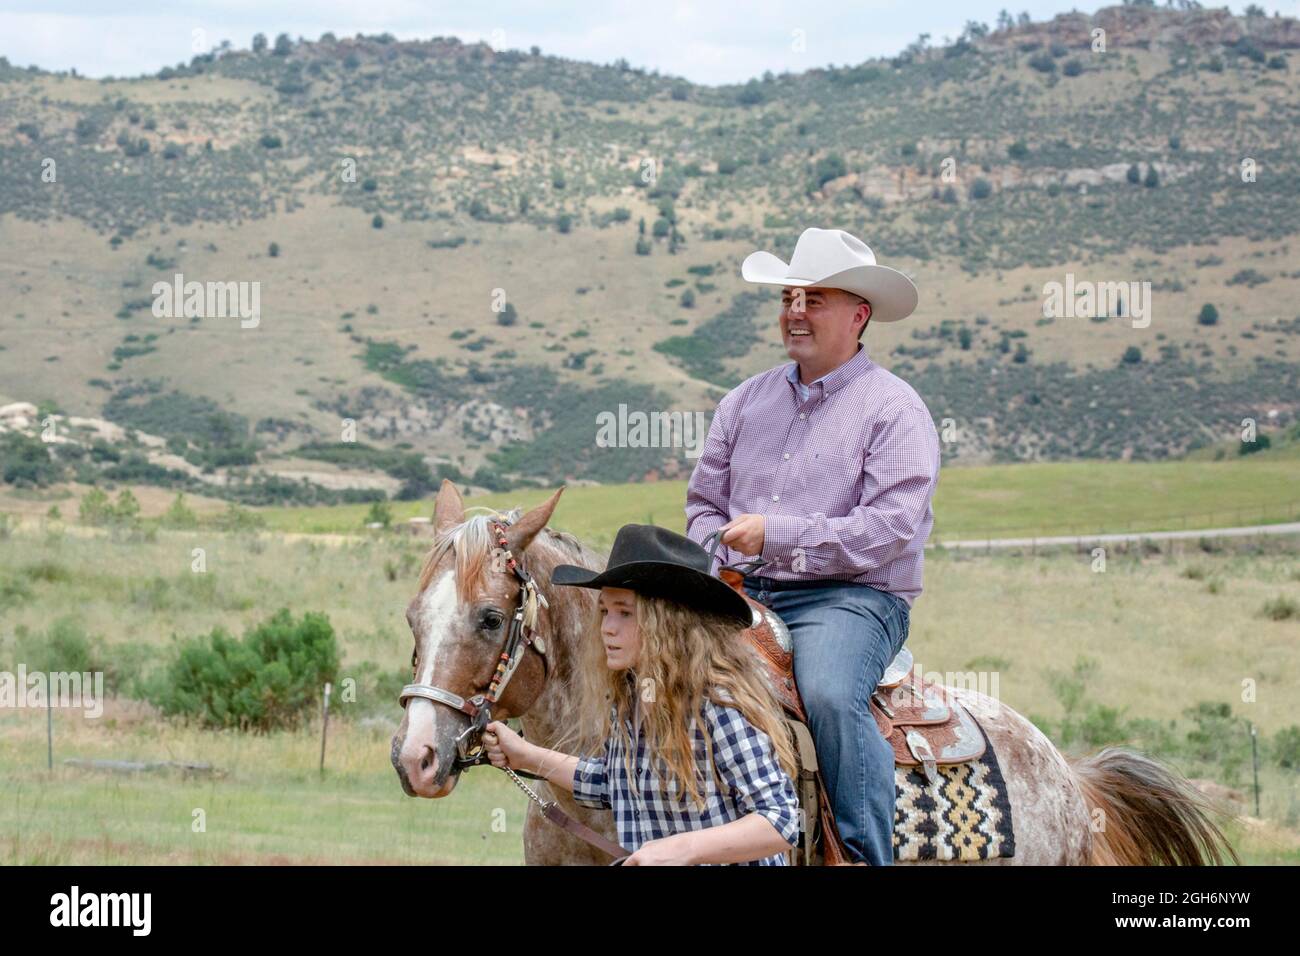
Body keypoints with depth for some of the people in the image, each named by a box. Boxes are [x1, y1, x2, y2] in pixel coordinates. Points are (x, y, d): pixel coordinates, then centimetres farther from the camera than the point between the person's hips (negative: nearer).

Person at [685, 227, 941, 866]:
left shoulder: (893, 408, -2)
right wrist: (712, 561, 1)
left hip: (851, 597, -6)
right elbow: (704, 501, 24)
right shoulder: (746, 401, 18)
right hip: (742, 595, 6)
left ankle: (869, 854, -27)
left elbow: (891, 527, -13)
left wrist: (776, 536, -16)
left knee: (829, 694, -35)